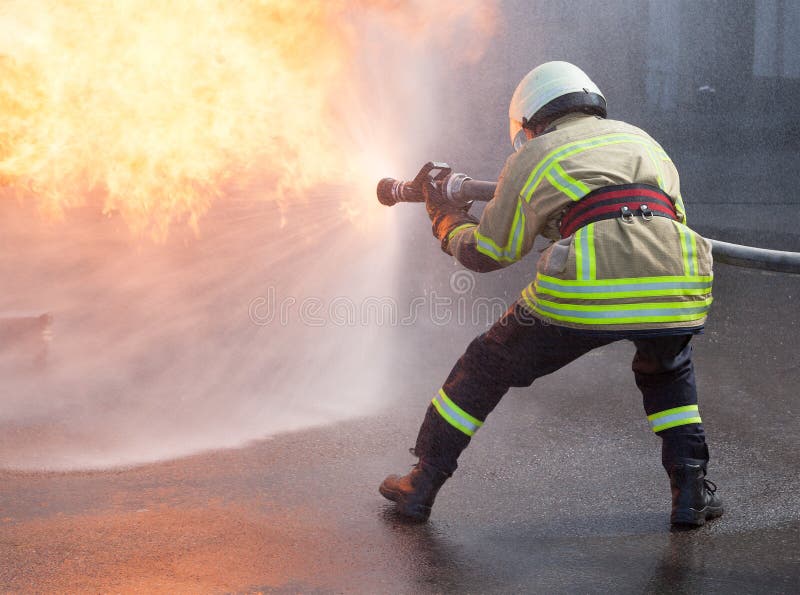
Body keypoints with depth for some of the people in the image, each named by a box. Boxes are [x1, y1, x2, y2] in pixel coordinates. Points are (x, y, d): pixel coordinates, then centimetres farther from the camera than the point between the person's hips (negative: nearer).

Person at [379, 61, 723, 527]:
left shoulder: (532, 158, 20)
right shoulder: (641, 140, 30)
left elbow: (484, 253, 26)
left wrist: (444, 214, 46)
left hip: (586, 291, -3)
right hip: (676, 289, 3)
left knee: (488, 366, 20)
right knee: (668, 371, 36)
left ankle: (423, 484, 28)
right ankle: (692, 491, 25)